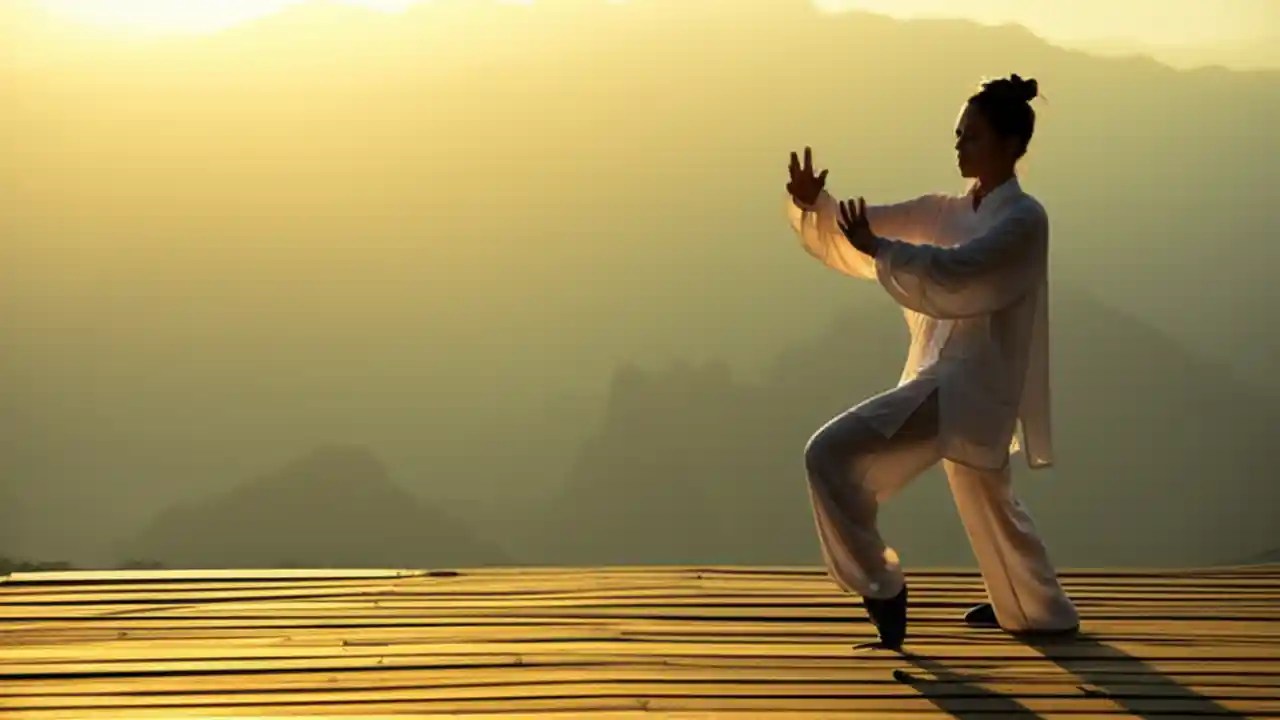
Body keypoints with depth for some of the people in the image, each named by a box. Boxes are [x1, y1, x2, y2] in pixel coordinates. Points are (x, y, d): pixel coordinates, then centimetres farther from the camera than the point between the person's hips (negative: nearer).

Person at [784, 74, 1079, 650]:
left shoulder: (1023, 219, -12)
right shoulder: (948, 212, 12)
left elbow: (957, 274, -28)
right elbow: (862, 231, 6)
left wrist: (877, 247, -28)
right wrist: (813, 205, -12)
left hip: (970, 386, -9)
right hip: (945, 379, 9)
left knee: (832, 454, -18)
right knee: (987, 499, 28)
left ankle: (880, 586, -7)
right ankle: (1040, 612, 47)